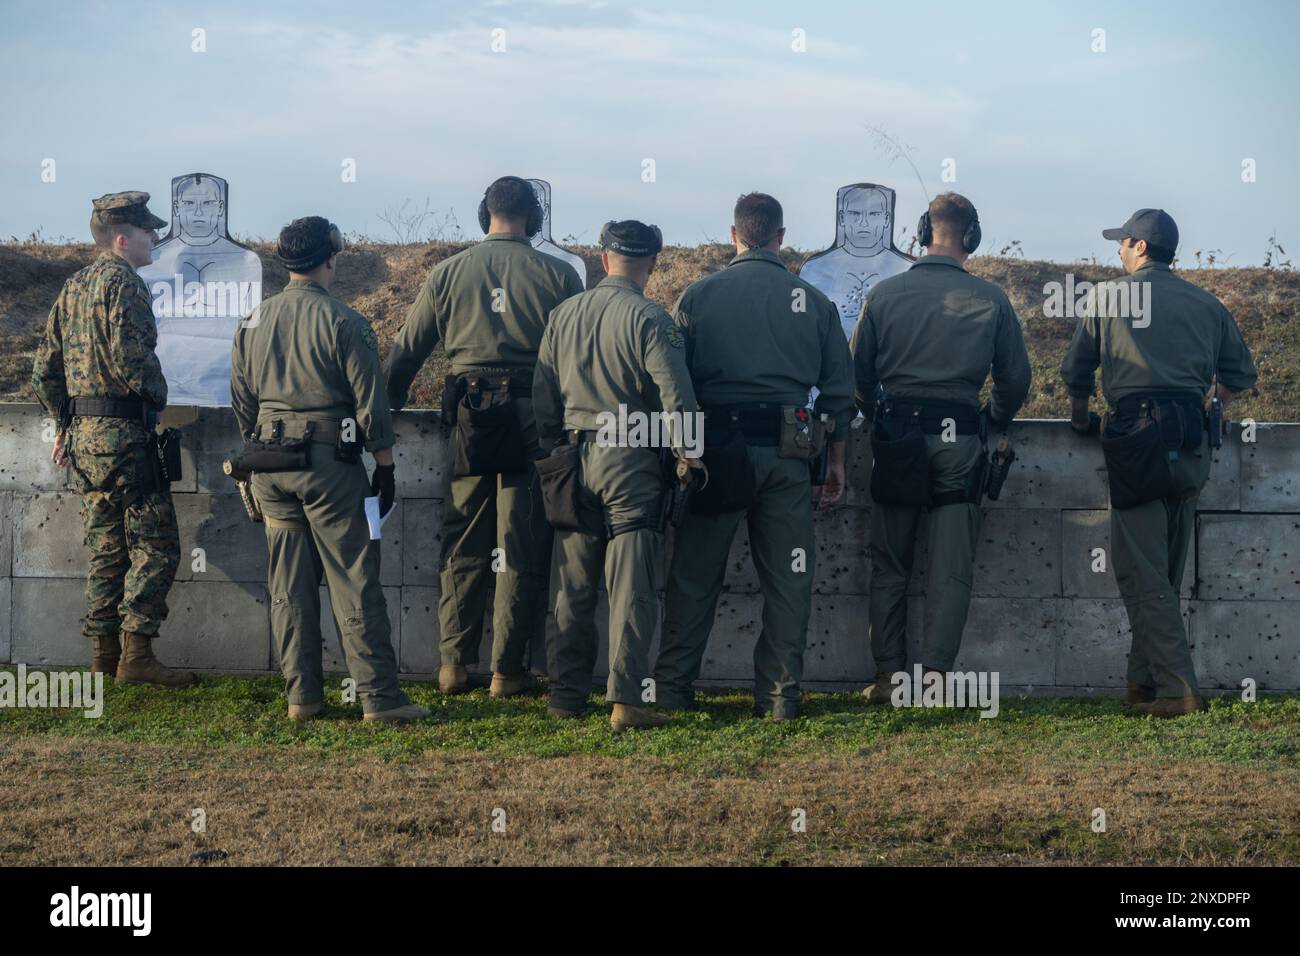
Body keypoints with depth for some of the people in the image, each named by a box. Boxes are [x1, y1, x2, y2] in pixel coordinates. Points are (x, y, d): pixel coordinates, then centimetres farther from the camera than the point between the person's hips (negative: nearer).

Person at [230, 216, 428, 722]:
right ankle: (378, 696, -4)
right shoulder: (344, 323, -9)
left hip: (270, 466, 6)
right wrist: (385, 465, 0)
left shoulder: (252, 324, 9)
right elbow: (370, 402, -9)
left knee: (288, 586, 10)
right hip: (330, 462, -6)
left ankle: (301, 695, 12)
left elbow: (242, 404, 15)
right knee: (354, 583, -3)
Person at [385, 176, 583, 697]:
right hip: (533, 416, -2)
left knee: (463, 543, 10)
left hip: (470, 416, 2)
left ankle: (453, 663, 8)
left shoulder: (449, 272, 6)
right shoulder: (557, 275, 0)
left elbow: (407, 347, 10)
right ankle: (507, 670, 5)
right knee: (523, 549, 3)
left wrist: (386, 405, 20)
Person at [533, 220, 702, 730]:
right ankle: (627, 699, -7)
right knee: (631, 587, -4)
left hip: (576, 459, 5)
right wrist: (689, 458, -4)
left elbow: (542, 397, 11)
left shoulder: (563, 315, 8)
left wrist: (551, 458, 18)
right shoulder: (649, 319, -9)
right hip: (631, 460, -5)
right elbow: (677, 398, -14)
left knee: (573, 587, 12)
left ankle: (566, 695, 17)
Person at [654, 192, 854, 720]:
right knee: (787, 578, 7)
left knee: (694, 576, 7)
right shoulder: (814, 302, 6)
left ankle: (673, 686, 9)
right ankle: (781, 693, 8)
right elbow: (840, 389, 8)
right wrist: (836, 460, 16)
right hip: (787, 457, 1)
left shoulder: (698, 296, 2)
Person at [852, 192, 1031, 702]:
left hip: (897, 435, 1)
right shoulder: (990, 299, 0)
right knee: (951, 569, 4)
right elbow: (1015, 376, 6)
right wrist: (995, 420, 24)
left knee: (889, 565, 9)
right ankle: (934, 673, -3)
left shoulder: (884, 293, 0)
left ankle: (888, 674, 7)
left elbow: (858, 371, 5)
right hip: (959, 439, 0)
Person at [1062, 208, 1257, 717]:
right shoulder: (1206, 304, 14)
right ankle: (1145, 681, 18)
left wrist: (1080, 417, 27)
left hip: (1136, 435, -5)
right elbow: (1240, 373, 17)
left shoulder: (1106, 297, 4)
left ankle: (1177, 690, -14)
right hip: (1192, 444, 5)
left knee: (1141, 573, -5)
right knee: (1165, 571, 13)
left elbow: (1076, 370, 11)